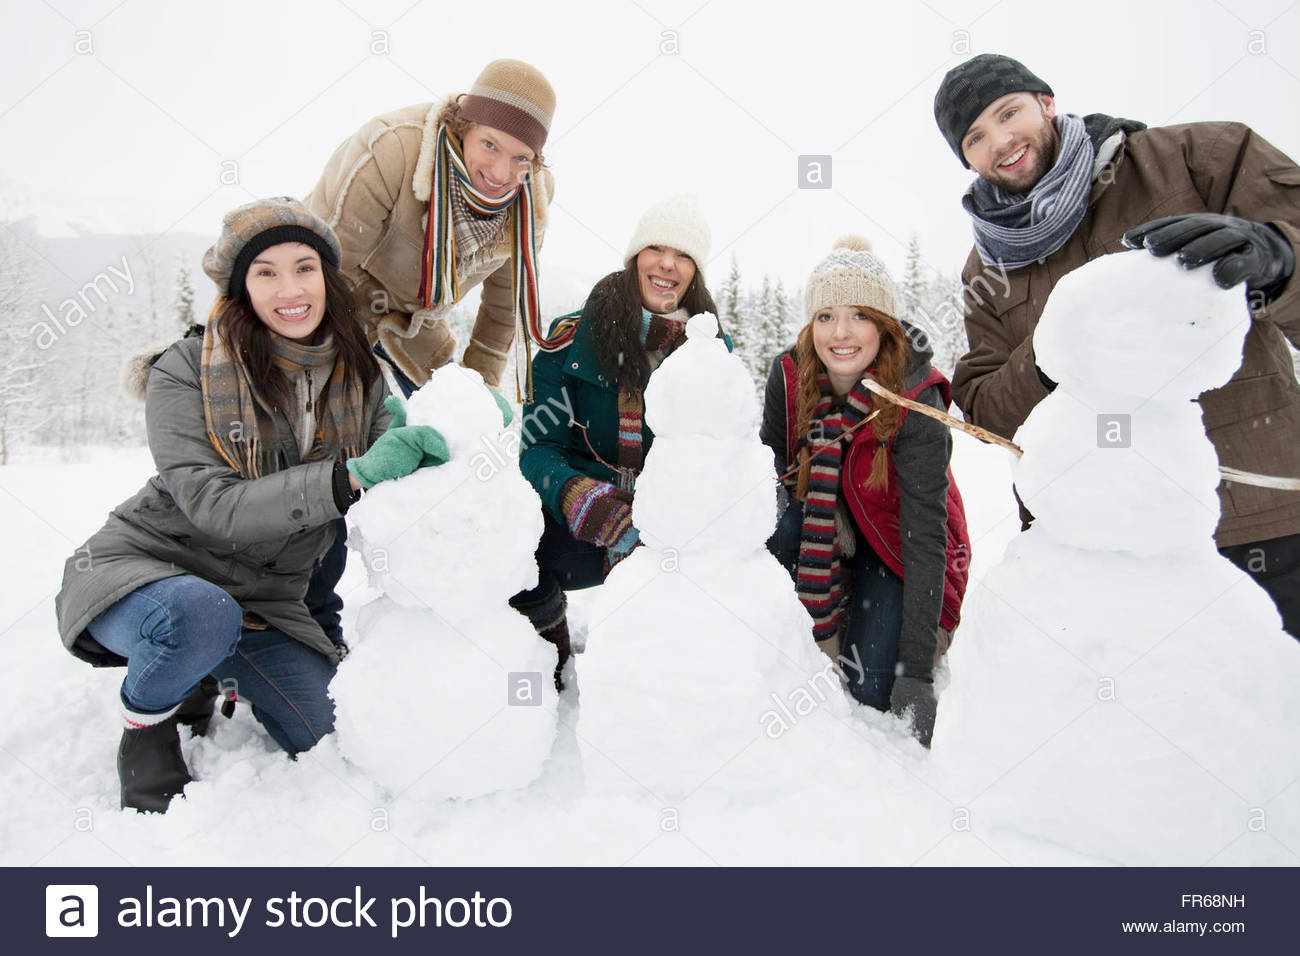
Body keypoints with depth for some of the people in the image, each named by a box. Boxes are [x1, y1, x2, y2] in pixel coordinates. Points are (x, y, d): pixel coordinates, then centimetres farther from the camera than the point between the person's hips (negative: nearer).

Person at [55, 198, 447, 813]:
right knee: (201, 614, -38)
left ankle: (223, 680, 24)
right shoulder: (186, 372, -16)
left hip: (265, 598, 4)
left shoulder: (358, 378, -3)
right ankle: (146, 724, -3)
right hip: (146, 563, -4)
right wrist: (350, 476, -39)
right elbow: (215, 506, -27)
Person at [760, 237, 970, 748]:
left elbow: (925, 535, -31)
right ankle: (822, 634, -5)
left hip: (894, 541, -3)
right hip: (818, 524, 3)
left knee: (871, 688, -17)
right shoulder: (789, 375, -19)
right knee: (780, 529, -32)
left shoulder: (915, 401, -29)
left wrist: (916, 670, -35)